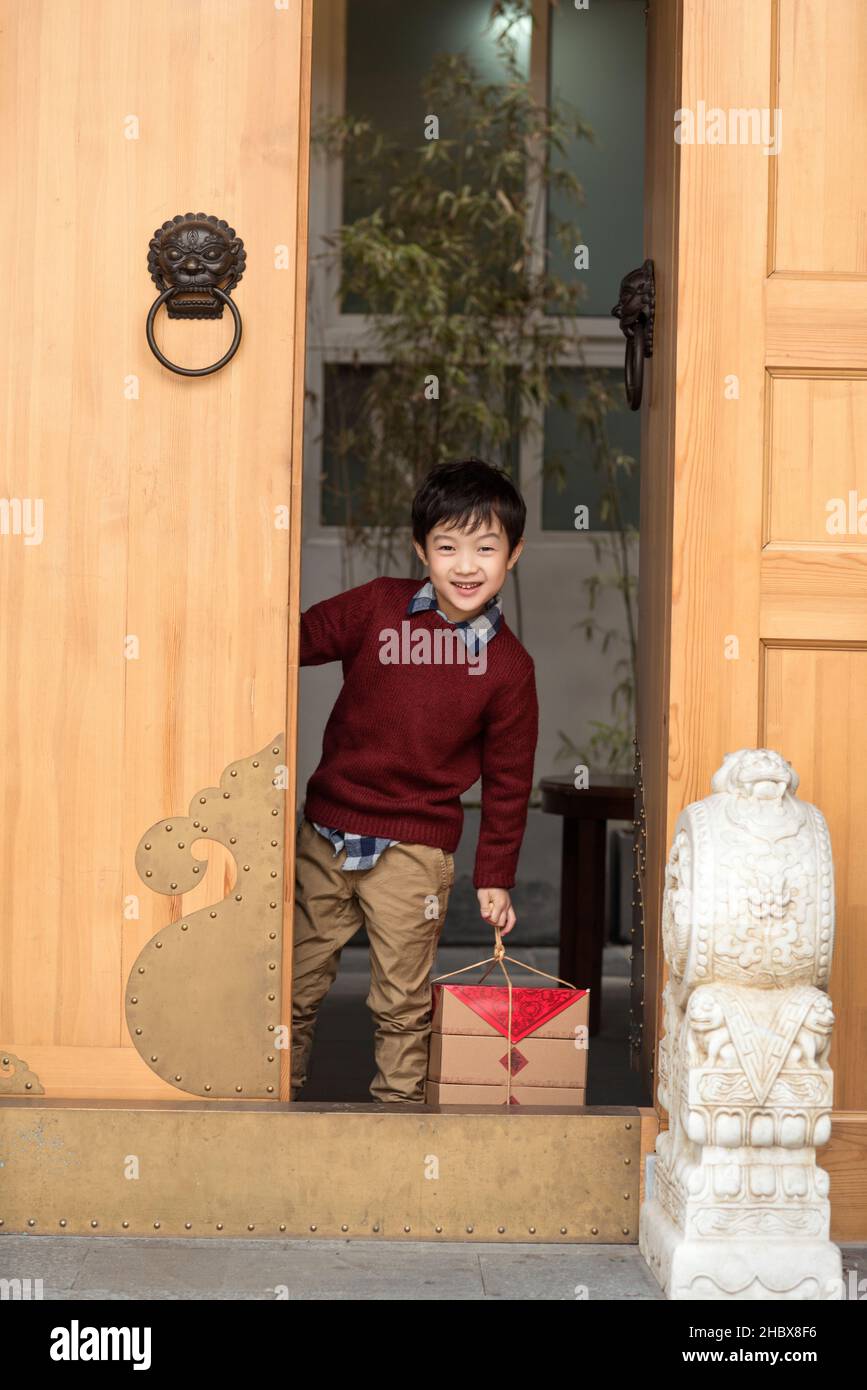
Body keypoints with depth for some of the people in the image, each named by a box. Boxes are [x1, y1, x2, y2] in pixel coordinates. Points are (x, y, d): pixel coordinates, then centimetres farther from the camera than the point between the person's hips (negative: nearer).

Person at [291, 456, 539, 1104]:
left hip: (415, 851, -2)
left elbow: (508, 781, 3)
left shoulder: (508, 666, -4)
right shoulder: (376, 607, -3)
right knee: (298, 984, 13)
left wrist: (495, 878, 3)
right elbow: (297, 638, 8)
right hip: (326, 832, 2)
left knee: (404, 1002, 6)